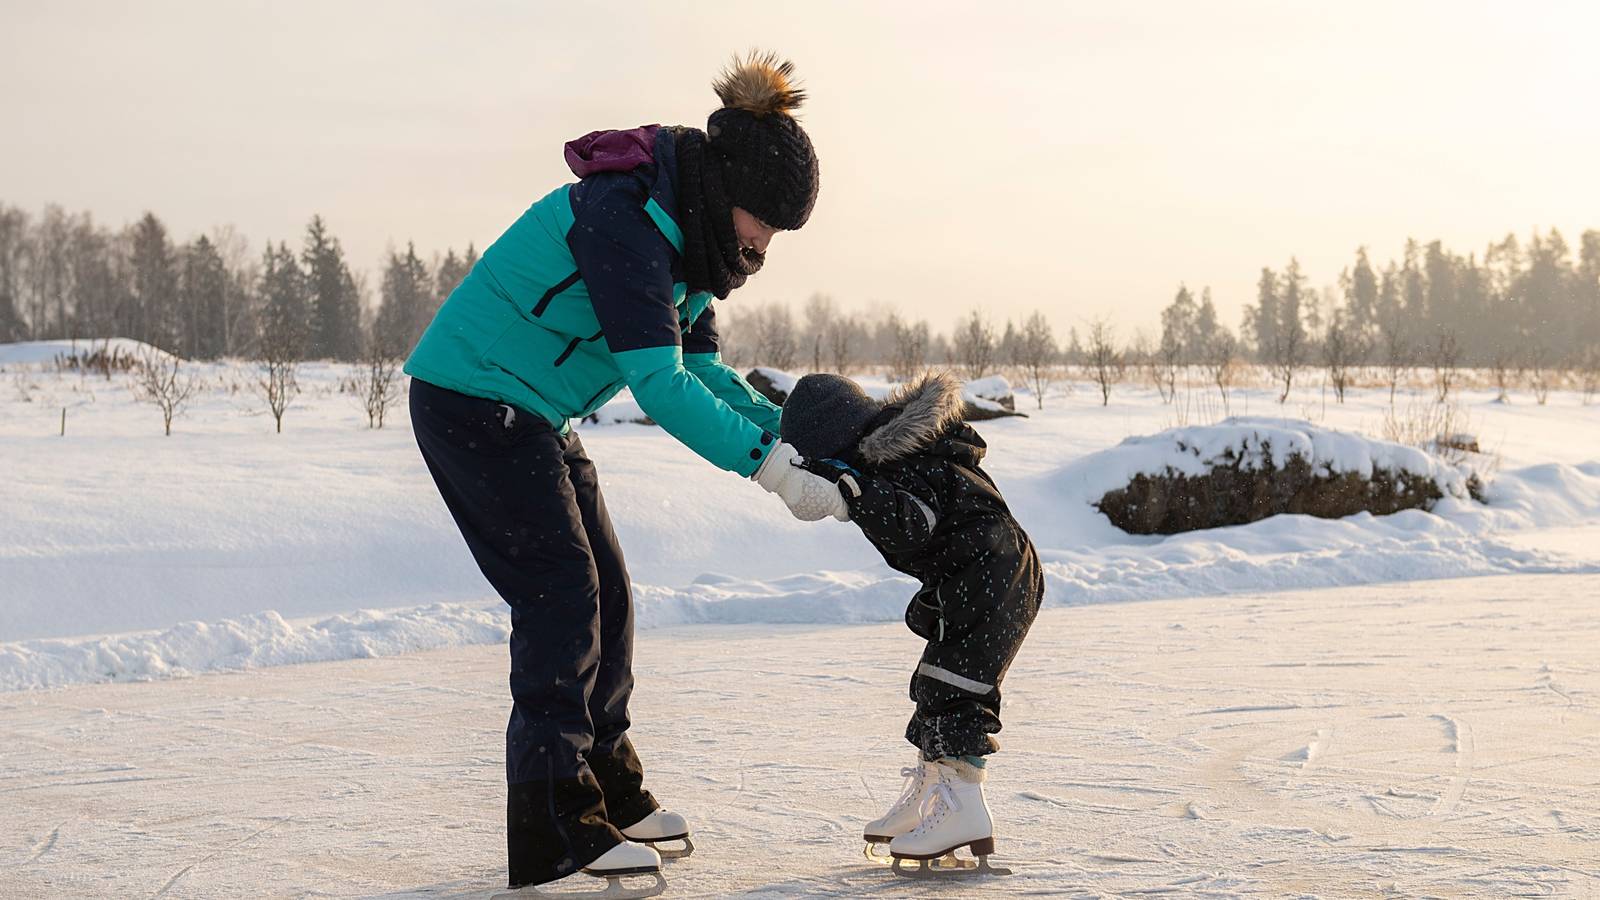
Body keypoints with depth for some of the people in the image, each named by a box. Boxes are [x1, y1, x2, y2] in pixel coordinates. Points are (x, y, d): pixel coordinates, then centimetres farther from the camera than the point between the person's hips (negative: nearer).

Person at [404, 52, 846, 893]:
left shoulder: (685, 229, 4)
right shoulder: (622, 220, -27)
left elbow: (698, 365, 7)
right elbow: (659, 384, -32)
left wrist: (787, 432, -6)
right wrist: (771, 468, -31)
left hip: (534, 415, 10)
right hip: (471, 402, -10)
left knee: (605, 596, 10)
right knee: (560, 597, -12)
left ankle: (610, 794, 22)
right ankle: (553, 830, -9)